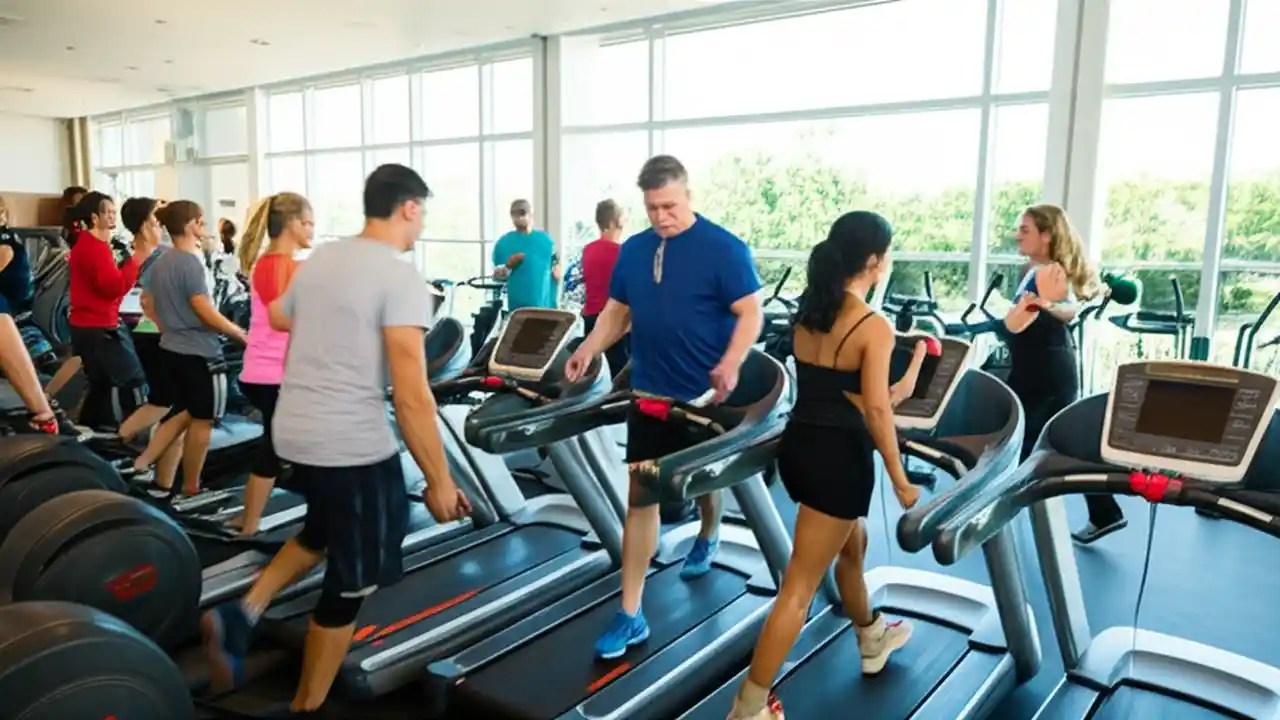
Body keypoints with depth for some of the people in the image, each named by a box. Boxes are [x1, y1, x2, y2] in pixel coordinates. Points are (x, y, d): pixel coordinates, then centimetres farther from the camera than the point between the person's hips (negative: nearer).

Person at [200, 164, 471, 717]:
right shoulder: (400, 278, -16)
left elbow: (277, 318, 26)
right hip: (353, 445, -8)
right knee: (351, 584, 11)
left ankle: (241, 615, 20)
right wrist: (440, 481, -14)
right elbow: (411, 396, -21)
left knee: (324, 533, 34)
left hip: (294, 432, 8)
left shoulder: (318, 260, 8)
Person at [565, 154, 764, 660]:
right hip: (649, 393, 4)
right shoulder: (633, 251, 6)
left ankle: (707, 539, 55)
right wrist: (588, 350, -4)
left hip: (705, 394, -3)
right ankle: (630, 614, 4)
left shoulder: (723, 248, -11)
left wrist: (730, 365, -29)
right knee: (641, 495, 0)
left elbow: (750, 313, -14)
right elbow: (617, 311, 13)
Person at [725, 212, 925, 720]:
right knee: (799, 588, -1)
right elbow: (875, 411, -17)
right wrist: (900, 481, -8)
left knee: (852, 544, 30)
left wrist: (893, 391, 23)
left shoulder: (809, 314, 7)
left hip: (799, 446, 8)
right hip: (838, 457, -8)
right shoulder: (874, 327, -15)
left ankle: (872, 640, 53)